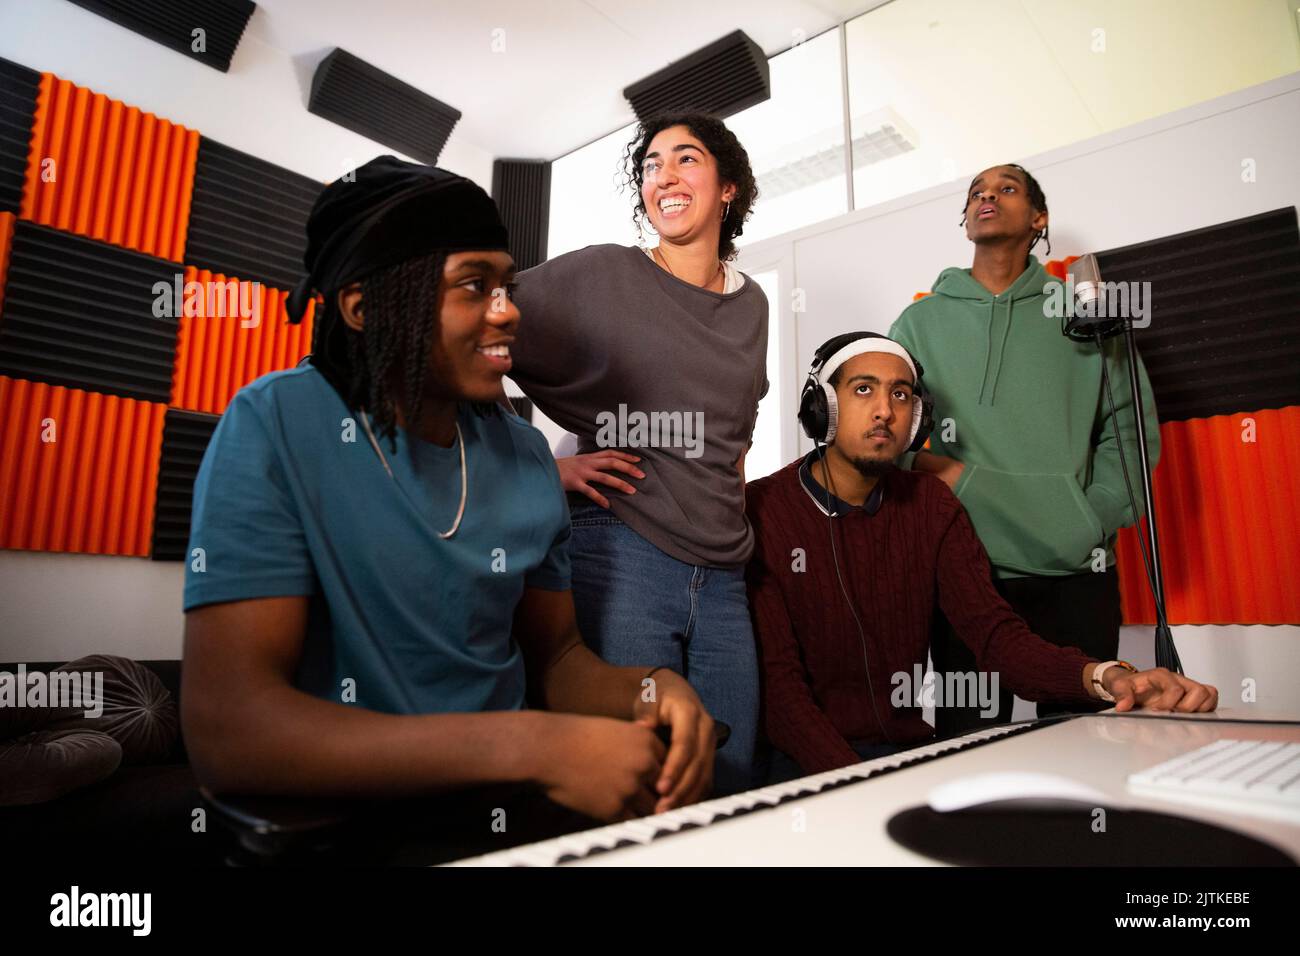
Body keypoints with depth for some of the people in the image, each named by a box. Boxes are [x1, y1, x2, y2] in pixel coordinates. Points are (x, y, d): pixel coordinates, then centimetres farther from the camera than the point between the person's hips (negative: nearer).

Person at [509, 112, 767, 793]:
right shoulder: (598, 275, -1)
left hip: (722, 576, 6)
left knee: (733, 783, 12)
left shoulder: (751, 303, 15)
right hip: (621, 556, -5)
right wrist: (543, 469, -10)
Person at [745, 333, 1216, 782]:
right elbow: (777, 682, -14)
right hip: (805, 763, -5)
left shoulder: (929, 504, 7)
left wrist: (1105, 677, -24)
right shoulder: (761, 512, -10)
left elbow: (994, 633, -5)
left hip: (906, 748, 5)